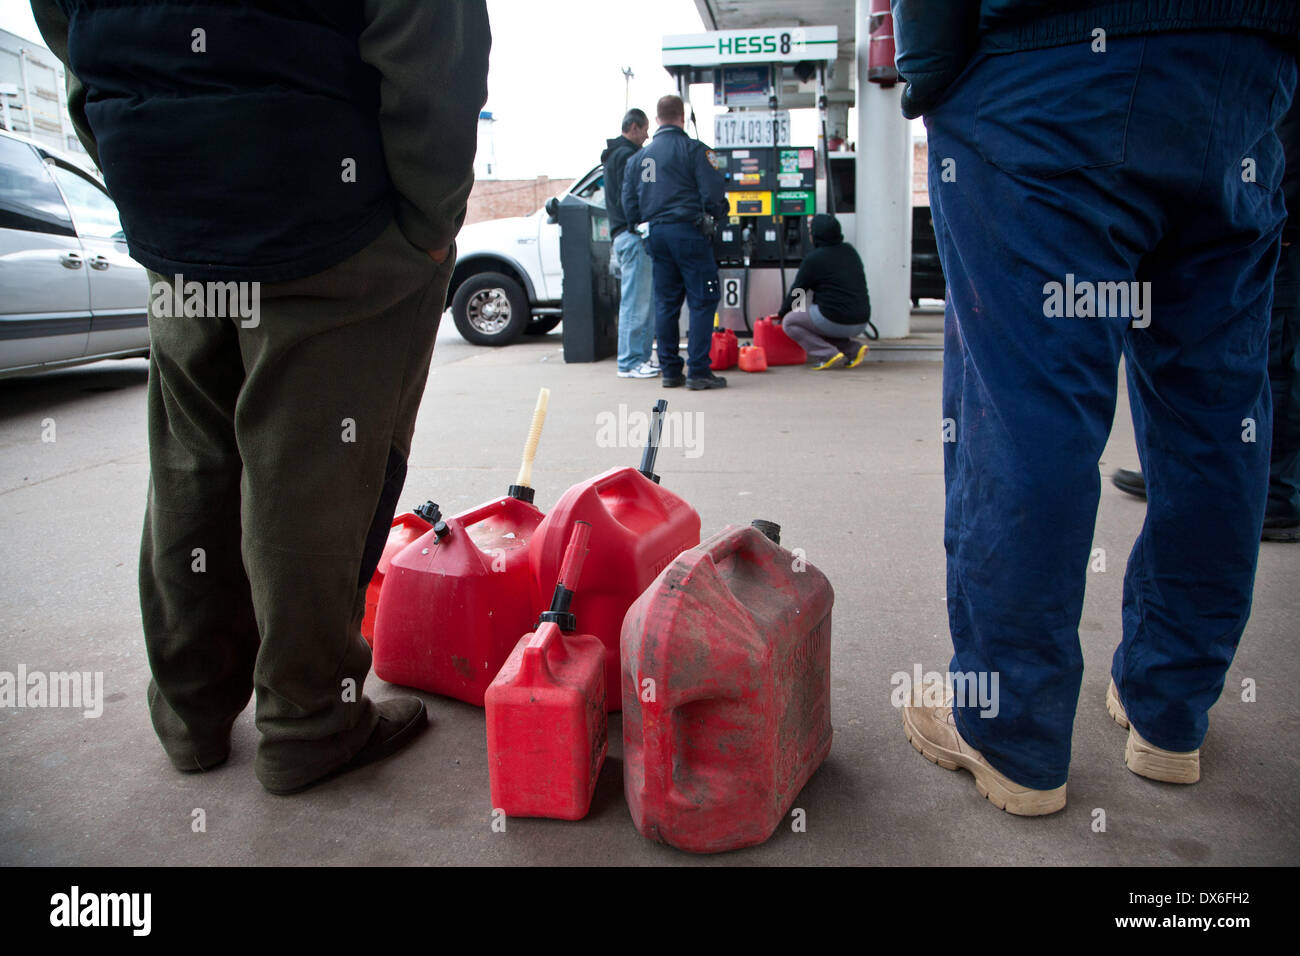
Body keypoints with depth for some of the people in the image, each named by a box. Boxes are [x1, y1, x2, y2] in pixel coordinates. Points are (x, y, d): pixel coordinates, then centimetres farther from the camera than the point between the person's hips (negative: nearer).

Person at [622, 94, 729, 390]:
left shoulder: (639, 156, 13)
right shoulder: (694, 149, -5)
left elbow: (628, 202, 12)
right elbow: (713, 193, -11)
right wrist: (717, 214, 9)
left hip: (656, 233, 6)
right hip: (689, 230, -6)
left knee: (665, 302, 10)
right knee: (703, 300, -2)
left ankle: (670, 370, 12)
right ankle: (698, 371, -7)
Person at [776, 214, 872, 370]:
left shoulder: (814, 259, -8)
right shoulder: (850, 251, 13)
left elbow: (797, 292, 0)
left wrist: (781, 313, 16)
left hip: (835, 321, -8)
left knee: (789, 322, 6)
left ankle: (829, 355, -9)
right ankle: (854, 349, 9)